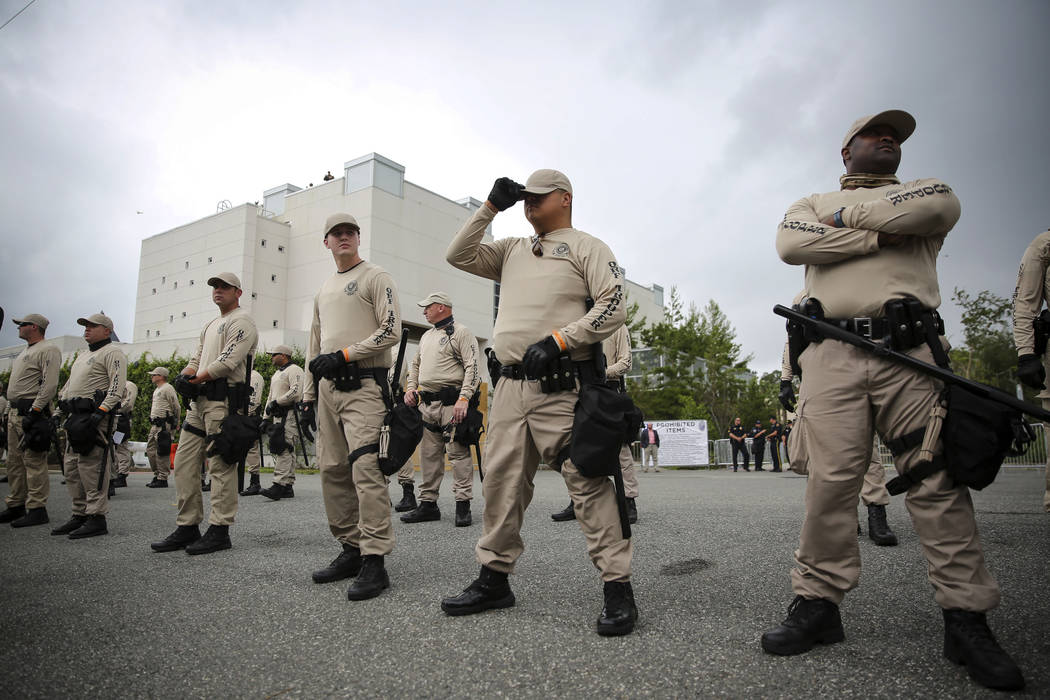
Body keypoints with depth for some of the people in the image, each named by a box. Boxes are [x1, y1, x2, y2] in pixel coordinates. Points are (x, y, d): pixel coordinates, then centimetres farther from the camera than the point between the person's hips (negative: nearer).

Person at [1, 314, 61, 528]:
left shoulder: (48, 350, -8)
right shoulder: (25, 352, 24)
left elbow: (50, 384, -19)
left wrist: (34, 410, -23)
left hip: (32, 411, -10)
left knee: (34, 461, -10)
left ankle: (37, 509, -8)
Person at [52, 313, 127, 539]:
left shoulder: (112, 353, -4)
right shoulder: (82, 355, 26)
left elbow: (117, 386, -16)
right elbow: (68, 385, 31)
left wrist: (100, 412, -25)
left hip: (96, 417, -10)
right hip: (75, 417, 10)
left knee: (92, 467, -11)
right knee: (72, 468, 10)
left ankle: (97, 518, -9)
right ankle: (79, 515, 18)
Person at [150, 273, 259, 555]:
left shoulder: (241, 320, -3)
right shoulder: (209, 326, 28)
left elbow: (228, 361, -15)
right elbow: (197, 359, 24)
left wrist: (197, 379, -9)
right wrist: (184, 376, 2)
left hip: (224, 400, -10)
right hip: (199, 401, 10)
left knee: (221, 465, -9)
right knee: (184, 463, 9)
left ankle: (219, 531, -4)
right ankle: (187, 528, 16)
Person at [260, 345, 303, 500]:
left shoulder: (294, 370, -4)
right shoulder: (276, 374, 26)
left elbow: (296, 392, -18)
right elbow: (271, 397, 30)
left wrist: (276, 402, -13)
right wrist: (266, 417, 23)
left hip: (290, 414, -10)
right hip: (278, 416, 10)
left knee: (284, 449, -18)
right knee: (287, 451, 8)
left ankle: (279, 485, -23)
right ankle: (287, 487, 9)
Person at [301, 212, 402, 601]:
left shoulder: (376, 277, 2)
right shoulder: (323, 289, 24)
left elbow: (391, 331, -11)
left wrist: (342, 355, -15)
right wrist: (309, 395, 20)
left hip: (364, 385, -8)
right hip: (328, 387, 8)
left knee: (366, 469, -16)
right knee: (332, 470, 8)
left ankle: (374, 561, -14)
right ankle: (351, 549, 18)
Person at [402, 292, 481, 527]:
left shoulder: (461, 332, -3)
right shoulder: (426, 336, 22)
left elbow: (472, 368, -12)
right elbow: (415, 365, 31)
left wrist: (464, 398, -20)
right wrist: (411, 388, 14)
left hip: (451, 402, -8)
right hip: (426, 404, 8)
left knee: (458, 453, -8)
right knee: (428, 455, 10)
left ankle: (463, 505, -3)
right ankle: (428, 504, 17)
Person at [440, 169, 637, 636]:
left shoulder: (587, 247, 5)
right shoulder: (512, 250, 24)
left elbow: (613, 307, -6)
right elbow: (458, 255, 18)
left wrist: (557, 340, -16)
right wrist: (491, 207, 12)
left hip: (561, 385, -6)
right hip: (510, 387, 7)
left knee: (588, 484, -7)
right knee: (501, 484, 10)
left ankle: (617, 588, 1)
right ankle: (493, 579, 22)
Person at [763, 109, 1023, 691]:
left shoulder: (924, 190, 26)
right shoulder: (814, 202, 25)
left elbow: (941, 206, -2)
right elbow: (790, 243, 0)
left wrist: (848, 215, 4)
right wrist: (880, 234, -2)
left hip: (912, 355, 1)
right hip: (832, 355, 0)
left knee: (938, 481, -3)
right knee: (829, 481, -5)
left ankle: (966, 620, 4)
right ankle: (817, 603, 4)